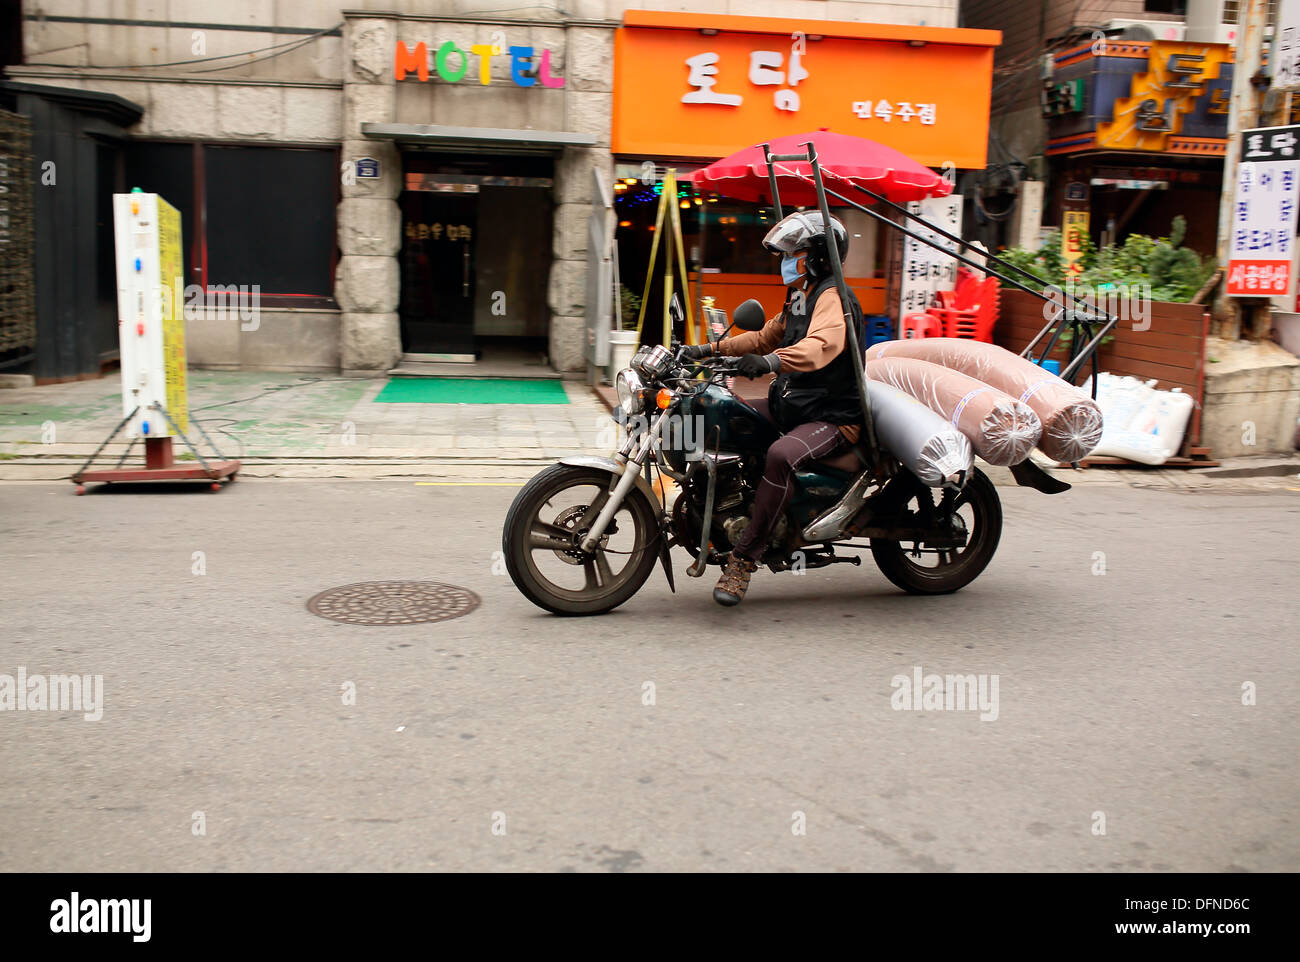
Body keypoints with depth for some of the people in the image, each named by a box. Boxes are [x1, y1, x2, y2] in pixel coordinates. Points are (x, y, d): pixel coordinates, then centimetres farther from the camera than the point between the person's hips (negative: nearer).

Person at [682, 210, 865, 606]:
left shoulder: (833, 297, -13)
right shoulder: (799, 298, 19)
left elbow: (819, 346, -35)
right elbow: (764, 338, 32)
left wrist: (771, 362, -52)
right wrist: (710, 349, 23)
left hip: (832, 416, -10)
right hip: (791, 403, 10)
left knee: (781, 456, -37)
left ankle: (744, 557, -32)